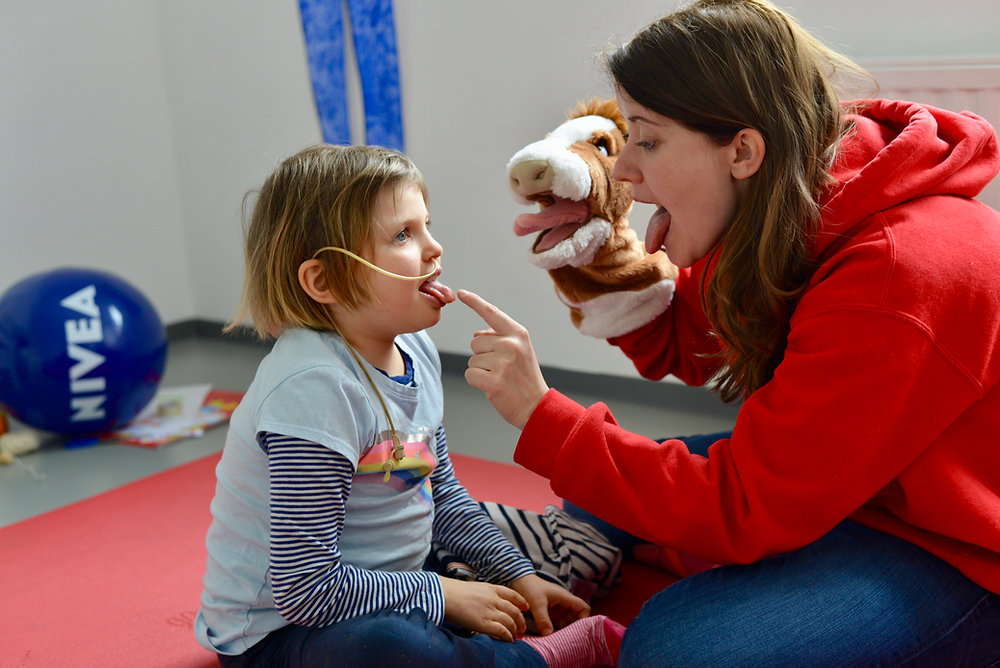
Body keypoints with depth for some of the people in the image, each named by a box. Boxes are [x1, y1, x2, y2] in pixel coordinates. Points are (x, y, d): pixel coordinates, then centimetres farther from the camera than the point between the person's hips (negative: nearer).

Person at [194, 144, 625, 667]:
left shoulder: (415, 351, 0)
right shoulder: (314, 387, -28)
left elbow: (441, 493, 15)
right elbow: (306, 589, -29)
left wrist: (516, 575, 7)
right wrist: (441, 597, -19)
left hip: (382, 590, 9)